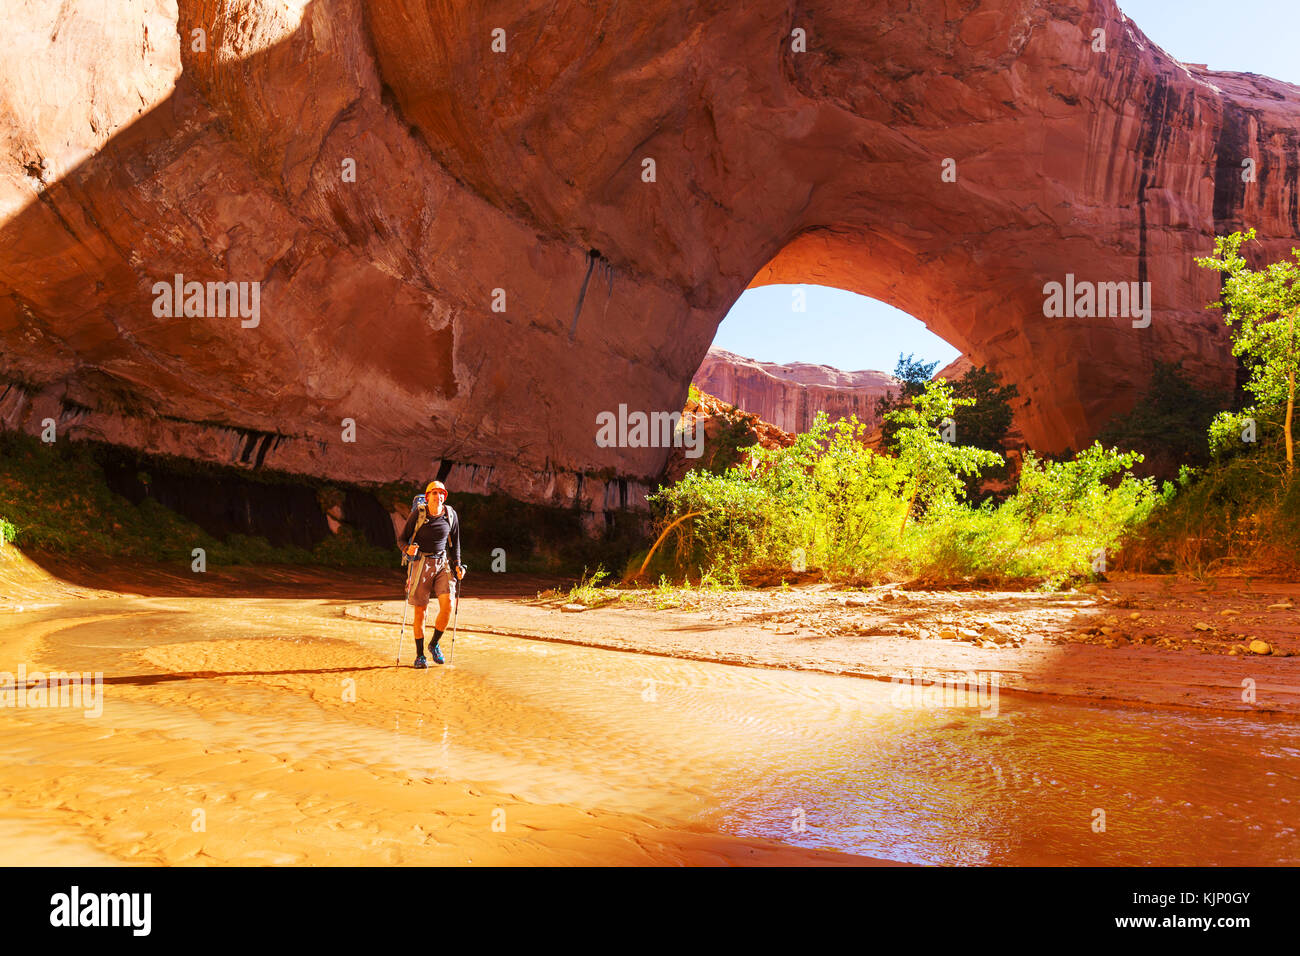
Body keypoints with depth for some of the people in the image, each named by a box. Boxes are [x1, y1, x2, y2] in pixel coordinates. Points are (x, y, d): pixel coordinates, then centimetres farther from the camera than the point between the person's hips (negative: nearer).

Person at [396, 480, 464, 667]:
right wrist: (408, 549, -22)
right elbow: (401, 539, -1)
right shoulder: (418, 513, -7)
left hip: (442, 564, 2)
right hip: (420, 564, -2)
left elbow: (455, 542, 14)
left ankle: (434, 644, 10)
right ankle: (419, 655, 13)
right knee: (420, 610, 0)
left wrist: (457, 565, 6)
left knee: (447, 605, -13)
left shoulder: (450, 514, 2)